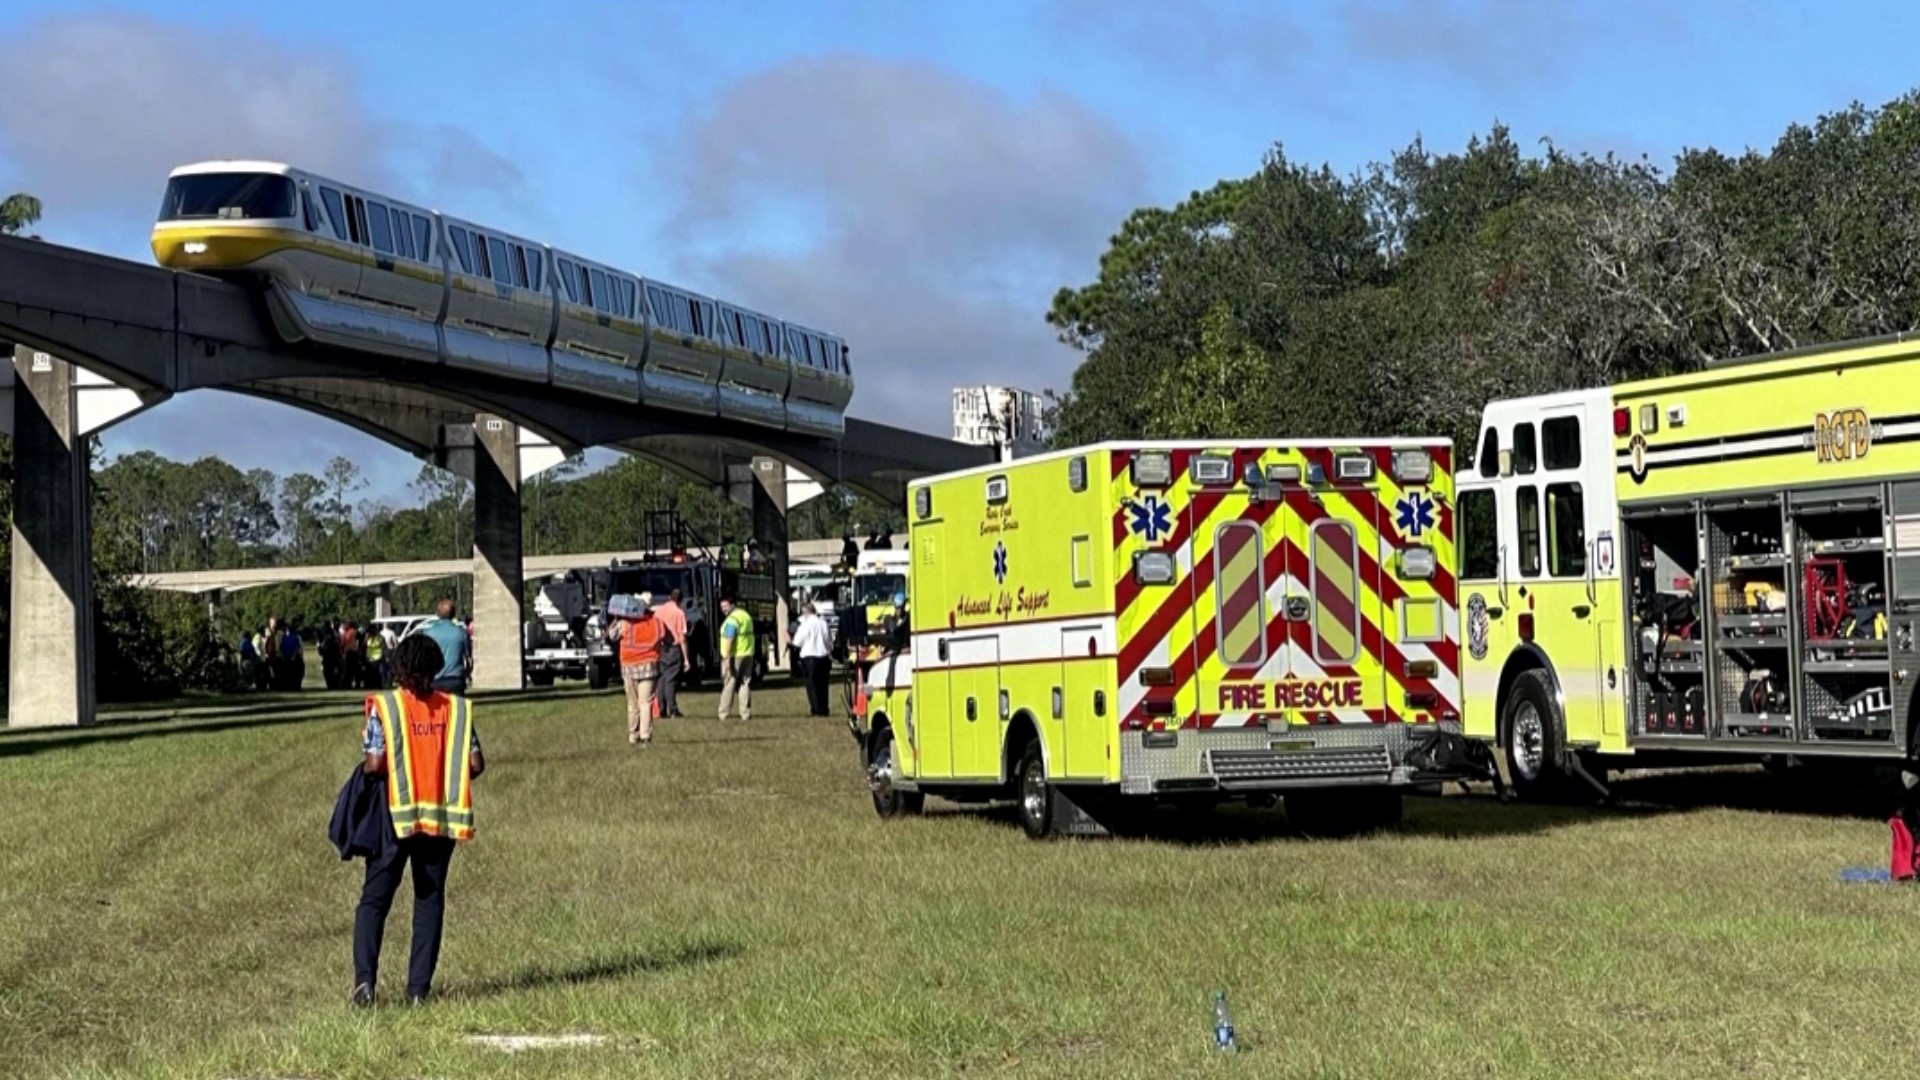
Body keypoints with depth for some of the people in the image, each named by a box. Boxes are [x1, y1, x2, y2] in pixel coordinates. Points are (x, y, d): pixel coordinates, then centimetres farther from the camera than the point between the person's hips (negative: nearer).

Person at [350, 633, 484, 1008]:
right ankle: (419, 988, 6)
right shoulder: (456, 709, -1)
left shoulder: (384, 706, -9)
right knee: (430, 901, 10)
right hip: (443, 818, 2)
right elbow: (476, 765, -5)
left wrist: (365, 771, 6)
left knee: (374, 900, 7)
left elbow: (374, 764, -16)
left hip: (395, 816, -2)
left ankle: (365, 980, -7)